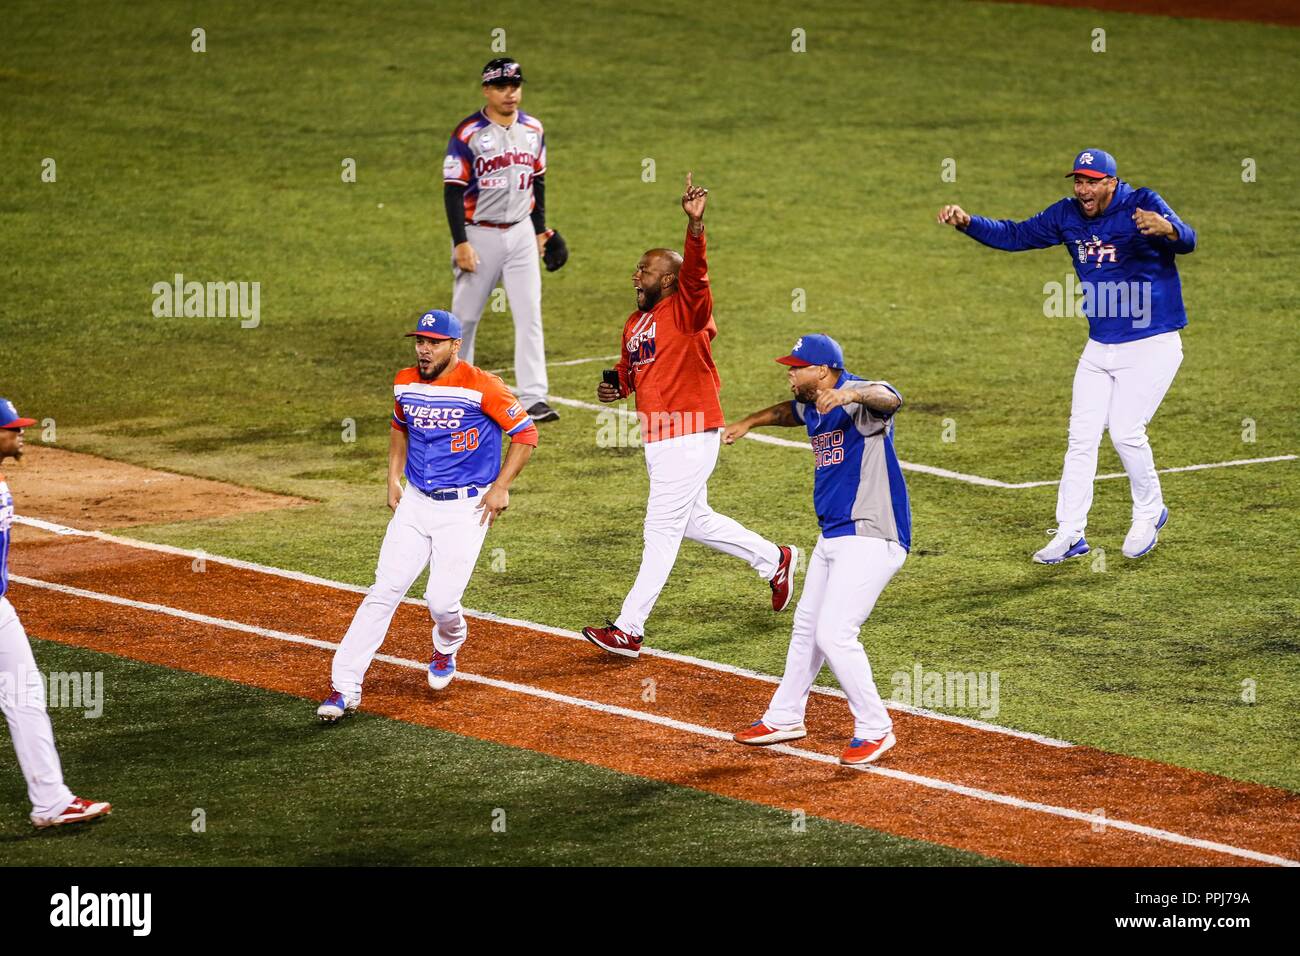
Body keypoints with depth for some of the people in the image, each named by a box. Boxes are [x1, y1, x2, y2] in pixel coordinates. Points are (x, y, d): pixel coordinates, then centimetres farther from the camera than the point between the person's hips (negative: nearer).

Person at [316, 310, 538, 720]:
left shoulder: (482, 387, -14)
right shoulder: (405, 384, 4)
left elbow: (526, 433, -7)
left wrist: (501, 487, -11)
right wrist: (393, 478, 16)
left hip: (466, 507, -4)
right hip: (415, 503, 5)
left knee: (442, 601, -11)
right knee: (383, 591, -5)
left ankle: (447, 649, 26)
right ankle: (345, 686, -7)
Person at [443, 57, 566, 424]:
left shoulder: (533, 130, 5)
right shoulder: (468, 134, -11)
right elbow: (452, 191, -11)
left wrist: (540, 229, 16)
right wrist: (461, 243, -16)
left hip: (521, 234, 4)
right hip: (479, 235, -4)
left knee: (529, 315, -5)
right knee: (465, 317, 6)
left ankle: (533, 398, -8)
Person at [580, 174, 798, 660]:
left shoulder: (687, 310, -13)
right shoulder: (634, 324, 12)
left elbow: (695, 270, -31)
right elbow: (629, 371, 26)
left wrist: (695, 223, -48)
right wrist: (616, 388, 2)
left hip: (690, 434, -10)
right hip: (657, 436, 10)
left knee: (662, 529, -5)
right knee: (695, 520, 21)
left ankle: (629, 629, -4)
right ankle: (774, 560, 38)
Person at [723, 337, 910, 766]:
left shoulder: (857, 400, -19)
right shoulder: (813, 407, 10)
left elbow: (889, 398, -43)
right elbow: (789, 411, 35)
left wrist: (851, 394, -63)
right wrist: (748, 423, 44)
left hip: (871, 538, -10)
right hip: (833, 536, 10)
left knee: (834, 634, -15)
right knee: (806, 627, 21)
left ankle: (875, 729, -3)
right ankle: (785, 718, 36)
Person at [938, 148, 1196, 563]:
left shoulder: (1142, 205, -18)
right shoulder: (1067, 215, 1)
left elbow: (1187, 241, -33)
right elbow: (1015, 235, 7)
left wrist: (1166, 228, -57)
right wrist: (967, 222, -9)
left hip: (1152, 345, -6)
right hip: (1100, 346, 6)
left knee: (1125, 432, -12)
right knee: (1081, 436, 5)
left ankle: (1149, 514, 12)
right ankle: (1070, 534, 11)